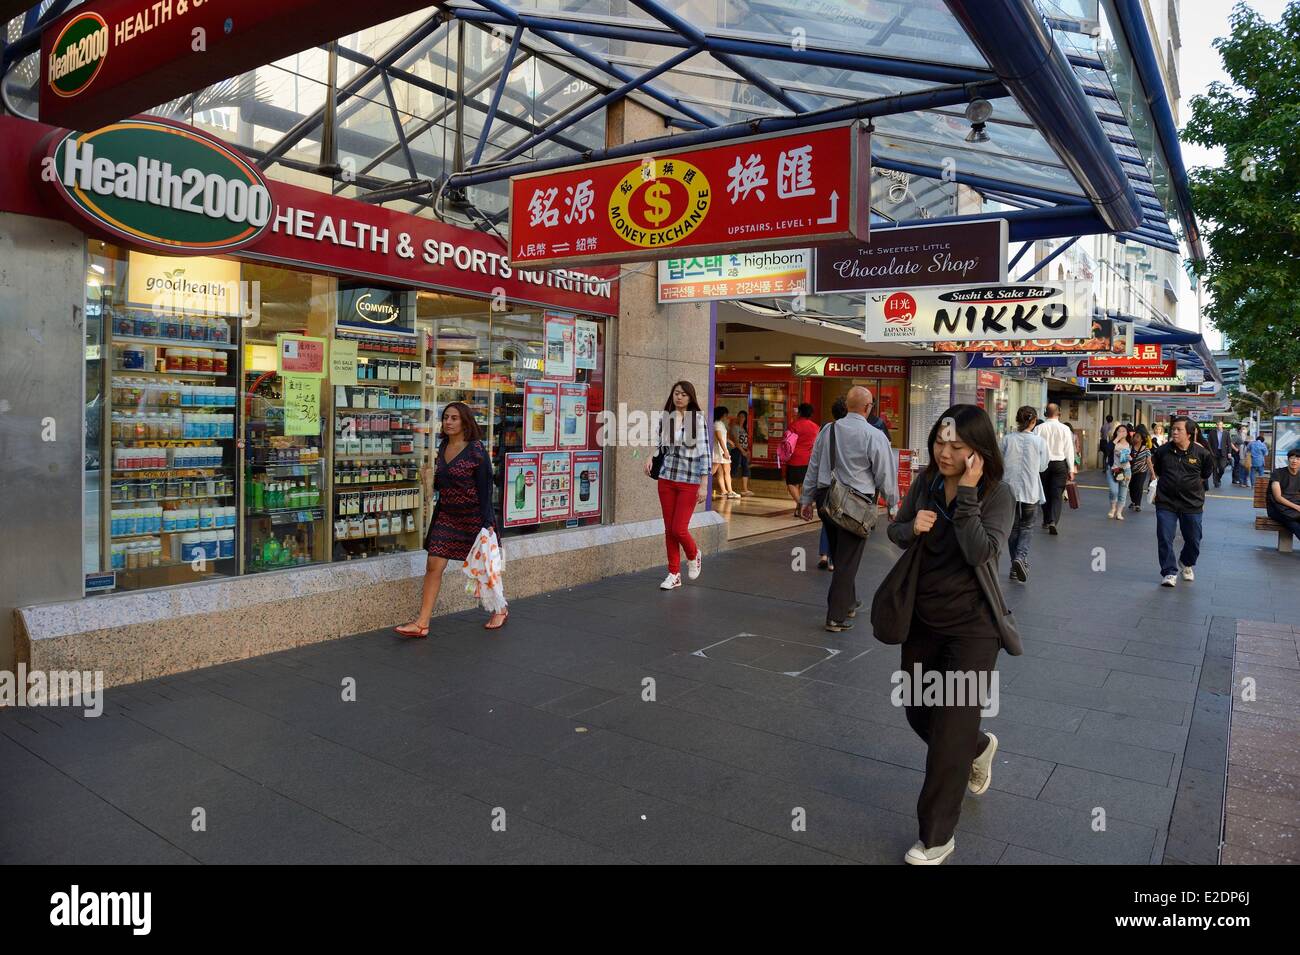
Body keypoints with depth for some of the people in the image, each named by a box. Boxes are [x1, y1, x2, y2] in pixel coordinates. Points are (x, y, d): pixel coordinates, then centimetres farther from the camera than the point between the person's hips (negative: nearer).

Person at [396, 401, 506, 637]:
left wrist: (487, 523, -17)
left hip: (473, 516, -6)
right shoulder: (442, 448, 6)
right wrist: (432, 477, 1)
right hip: (446, 515, 6)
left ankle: (500, 610, 33)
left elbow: (485, 488, -15)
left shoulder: (476, 450, -14)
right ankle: (422, 623, 1)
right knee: (433, 566, -2)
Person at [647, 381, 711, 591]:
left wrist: (704, 485, -13)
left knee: (679, 529, -6)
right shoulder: (665, 418, 4)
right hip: (666, 479, 4)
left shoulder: (697, 419, -7)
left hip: (690, 481, -4)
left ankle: (694, 555, 26)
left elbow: (704, 452, -8)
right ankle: (674, 574, 19)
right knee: (669, 529, 7)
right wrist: (652, 458, -6)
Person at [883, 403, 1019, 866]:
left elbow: (981, 553, -27)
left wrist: (967, 493, -29)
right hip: (922, 617, 6)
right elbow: (894, 530, 7)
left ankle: (937, 837, 17)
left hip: (971, 625, -5)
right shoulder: (926, 481, -2)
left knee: (950, 731, -1)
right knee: (918, 712, 19)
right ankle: (979, 747, 52)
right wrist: (912, 527, -15)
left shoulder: (998, 494, -15)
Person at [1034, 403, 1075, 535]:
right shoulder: (1064, 429, -5)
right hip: (1060, 463, -1)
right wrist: (1071, 469, 4)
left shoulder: (1040, 428, -6)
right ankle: (1053, 521, -16)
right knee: (1057, 495, 0)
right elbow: (1069, 450, -2)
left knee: (1045, 493, 15)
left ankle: (1046, 521, 25)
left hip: (1043, 463, 1)